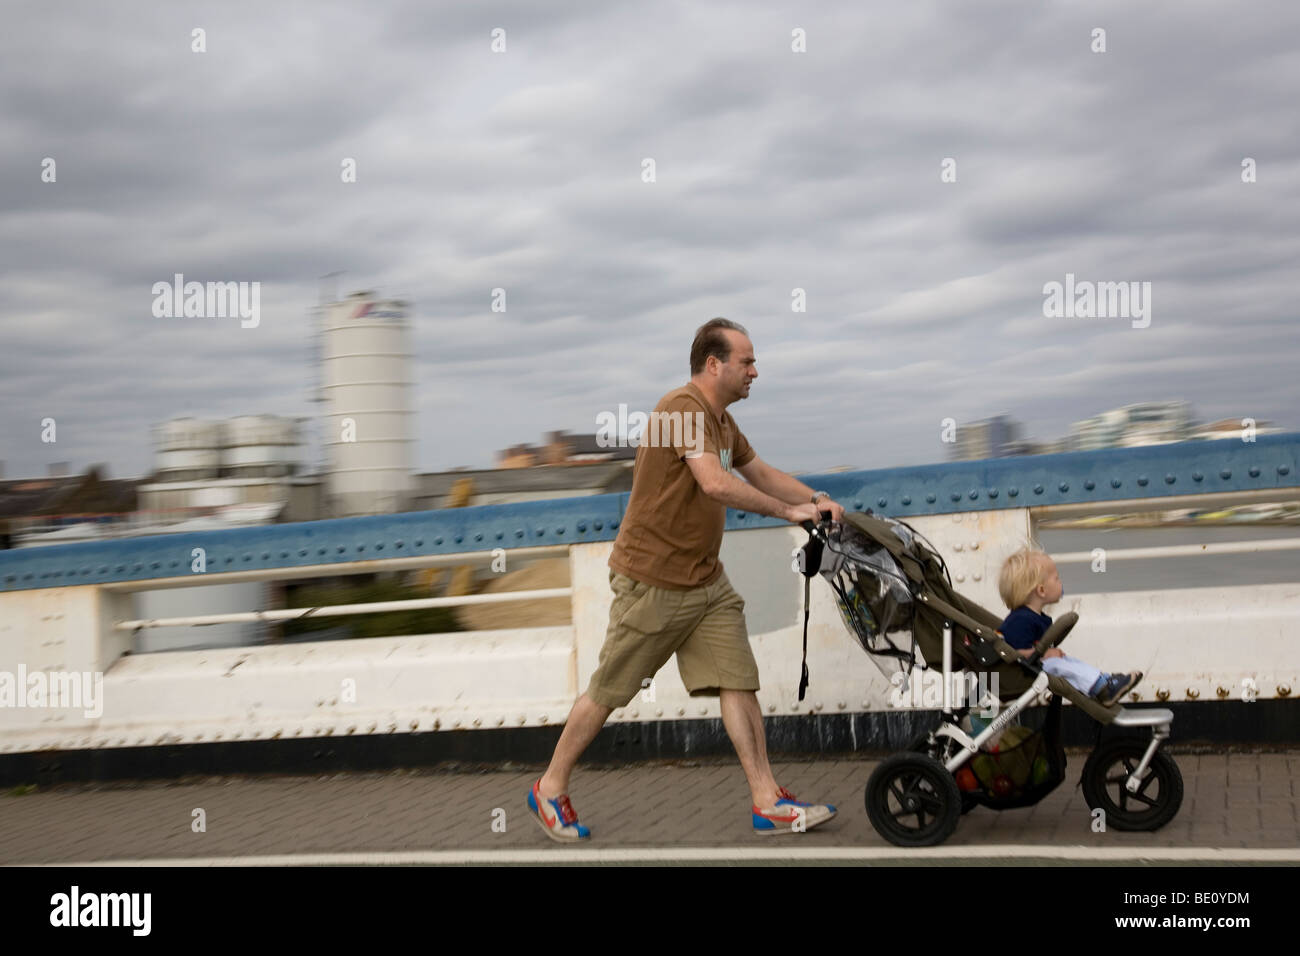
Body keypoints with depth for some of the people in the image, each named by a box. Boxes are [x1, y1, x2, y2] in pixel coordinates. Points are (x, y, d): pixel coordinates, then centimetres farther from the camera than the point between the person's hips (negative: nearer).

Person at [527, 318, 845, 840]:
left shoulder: (721, 421, 13)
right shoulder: (683, 407, -20)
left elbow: (761, 473, 22)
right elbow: (716, 483, -30)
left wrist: (816, 499, 6)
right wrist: (788, 511, -20)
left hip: (706, 581, 9)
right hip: (652, 581, -9)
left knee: (739, 683, 2)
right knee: (608, 691, 3)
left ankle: (768, 803, 4)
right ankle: (550, 789, 18)